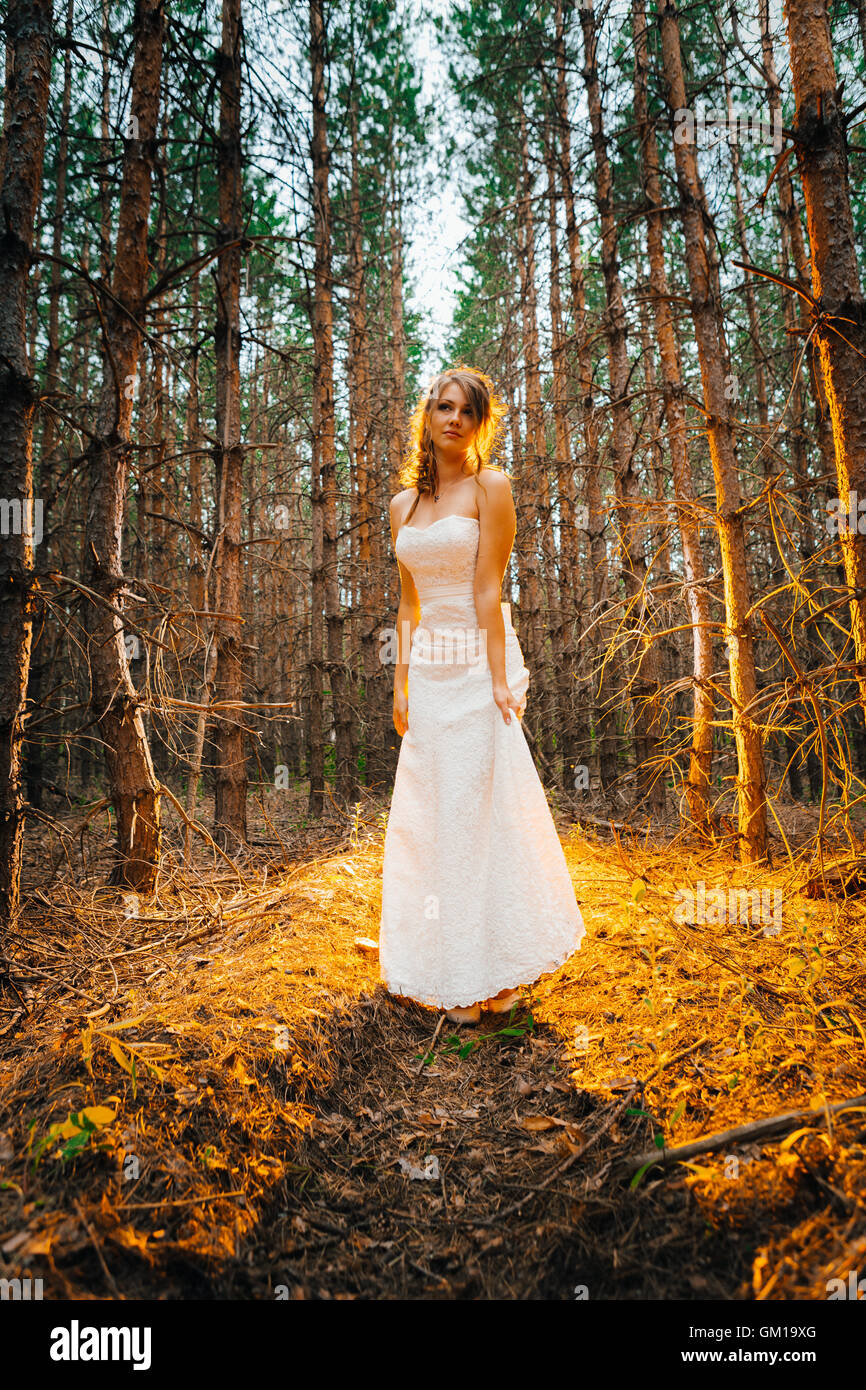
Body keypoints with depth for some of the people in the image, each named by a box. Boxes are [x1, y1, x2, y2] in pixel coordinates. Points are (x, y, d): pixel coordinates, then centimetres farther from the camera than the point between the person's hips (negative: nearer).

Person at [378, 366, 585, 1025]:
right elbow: (409, 604, 15)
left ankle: (495, 975, 9)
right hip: (429, 667, 6)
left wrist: (498, 681, -17)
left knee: (483, 809, -5)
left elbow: (488, 590, -11)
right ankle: (454, 975, 23)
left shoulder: (491, 486, -2)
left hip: (478, 663, -6)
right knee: (431, 814, 8)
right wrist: (401, 683, 9)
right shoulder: (404, 504, 14)